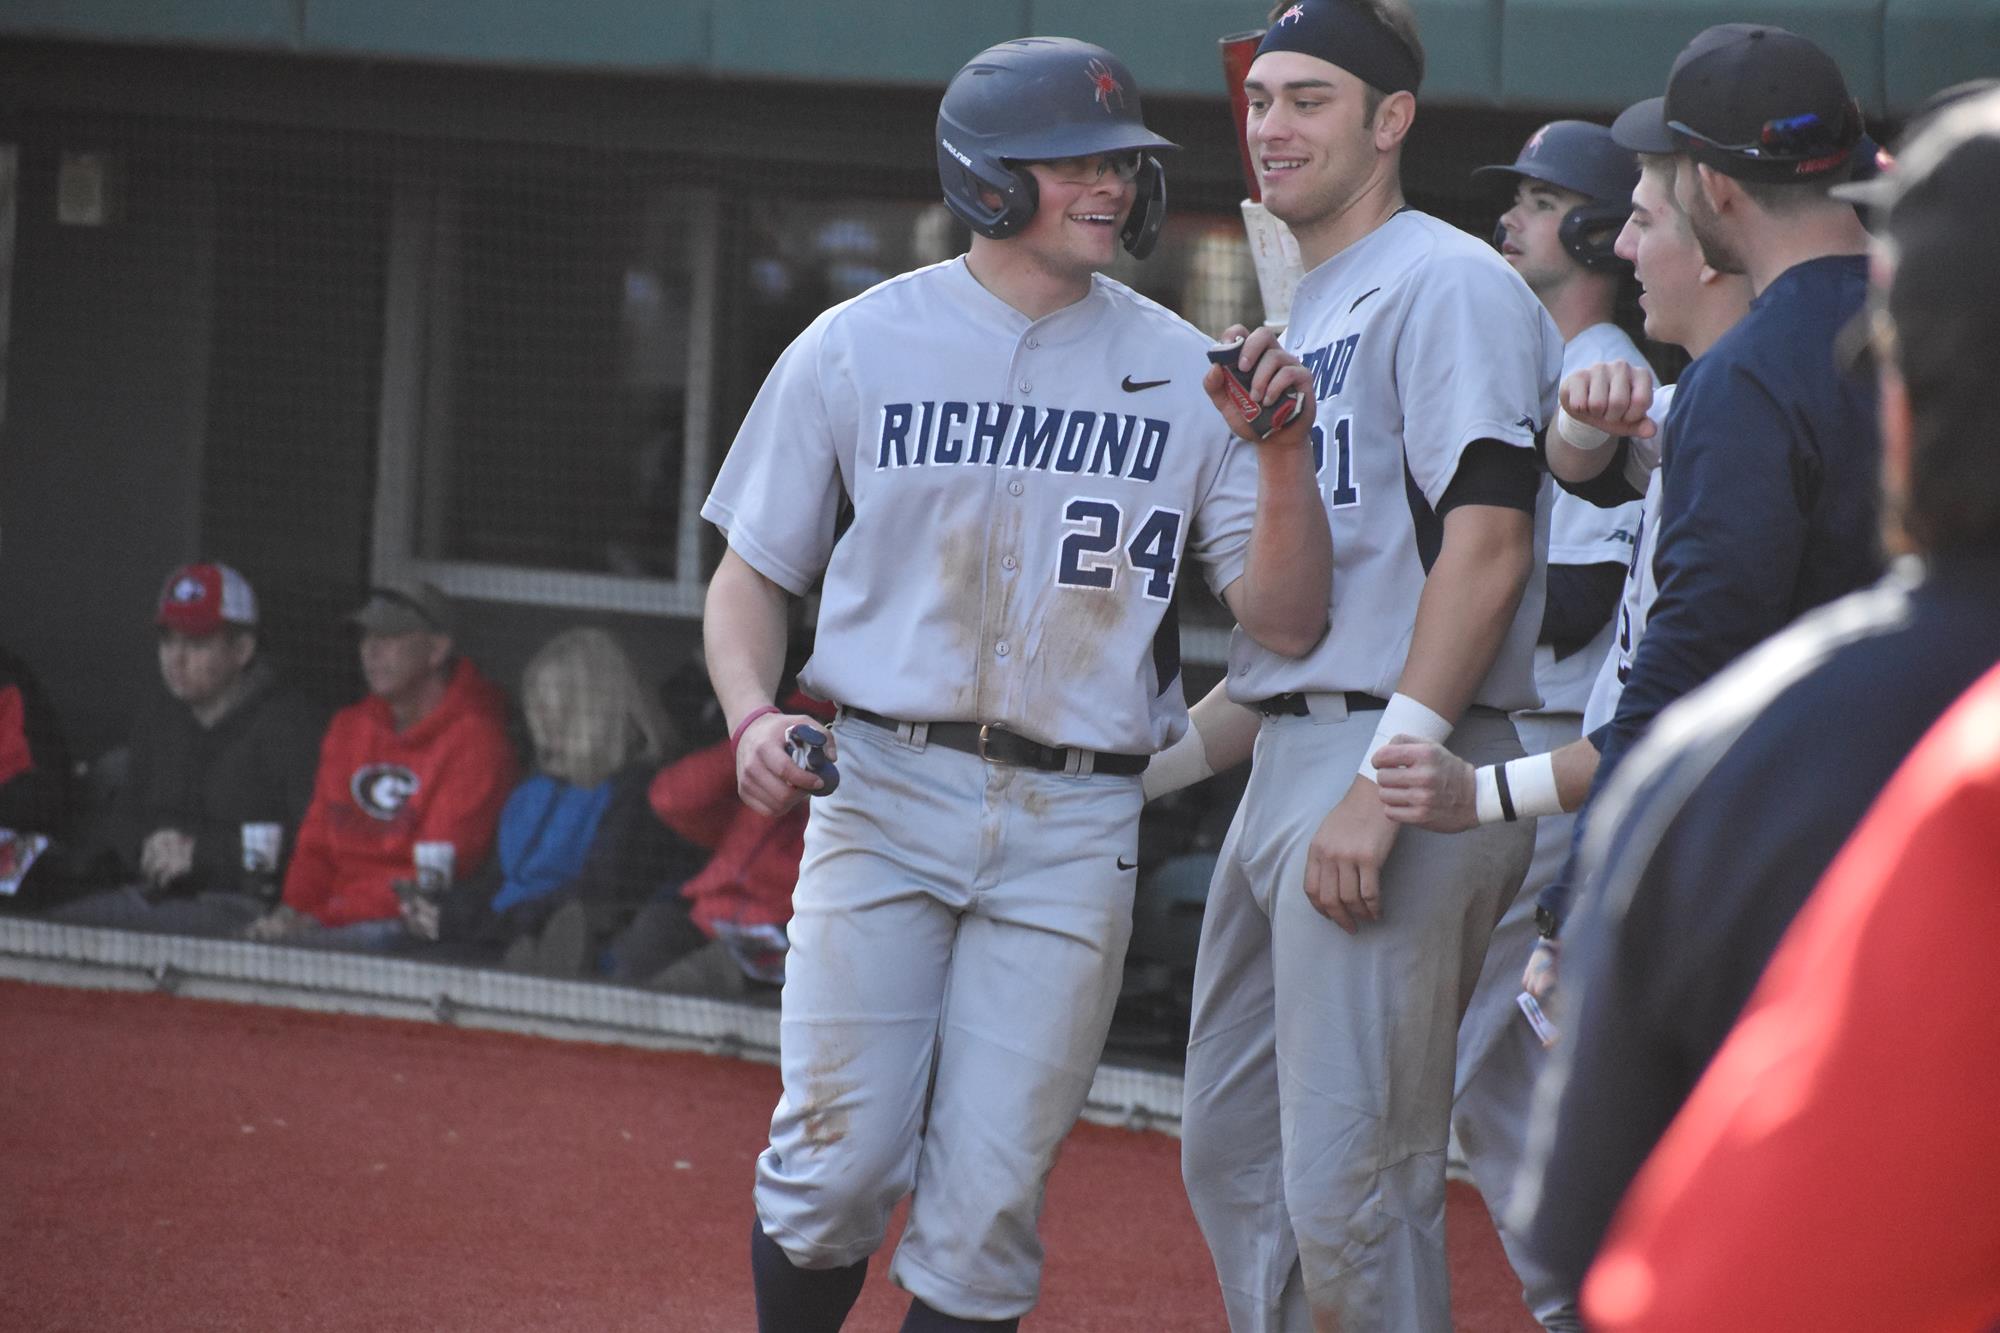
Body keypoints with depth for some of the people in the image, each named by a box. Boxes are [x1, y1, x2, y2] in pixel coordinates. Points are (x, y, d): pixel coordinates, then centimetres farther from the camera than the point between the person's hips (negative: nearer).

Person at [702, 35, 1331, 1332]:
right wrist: (753, 715, -9)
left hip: (1075, 828, 1)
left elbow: (1288, 621, 1)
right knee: (840, 1158, -8)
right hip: (883, 792, -1)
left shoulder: (1184, 374, 6)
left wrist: (1286, 458, -15)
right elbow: (752, 575, 10)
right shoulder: (859, 347, 4)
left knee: (991, 1195, -1)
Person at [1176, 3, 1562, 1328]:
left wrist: (1385, 781, -23)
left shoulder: (1449, 285, -9)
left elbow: (1485, 545, -18)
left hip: (1404, 760, -10)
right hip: (1287, 762, 10)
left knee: (1351, 1186, -11)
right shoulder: (1301, 306, 21)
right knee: (1233, 1155, 14)